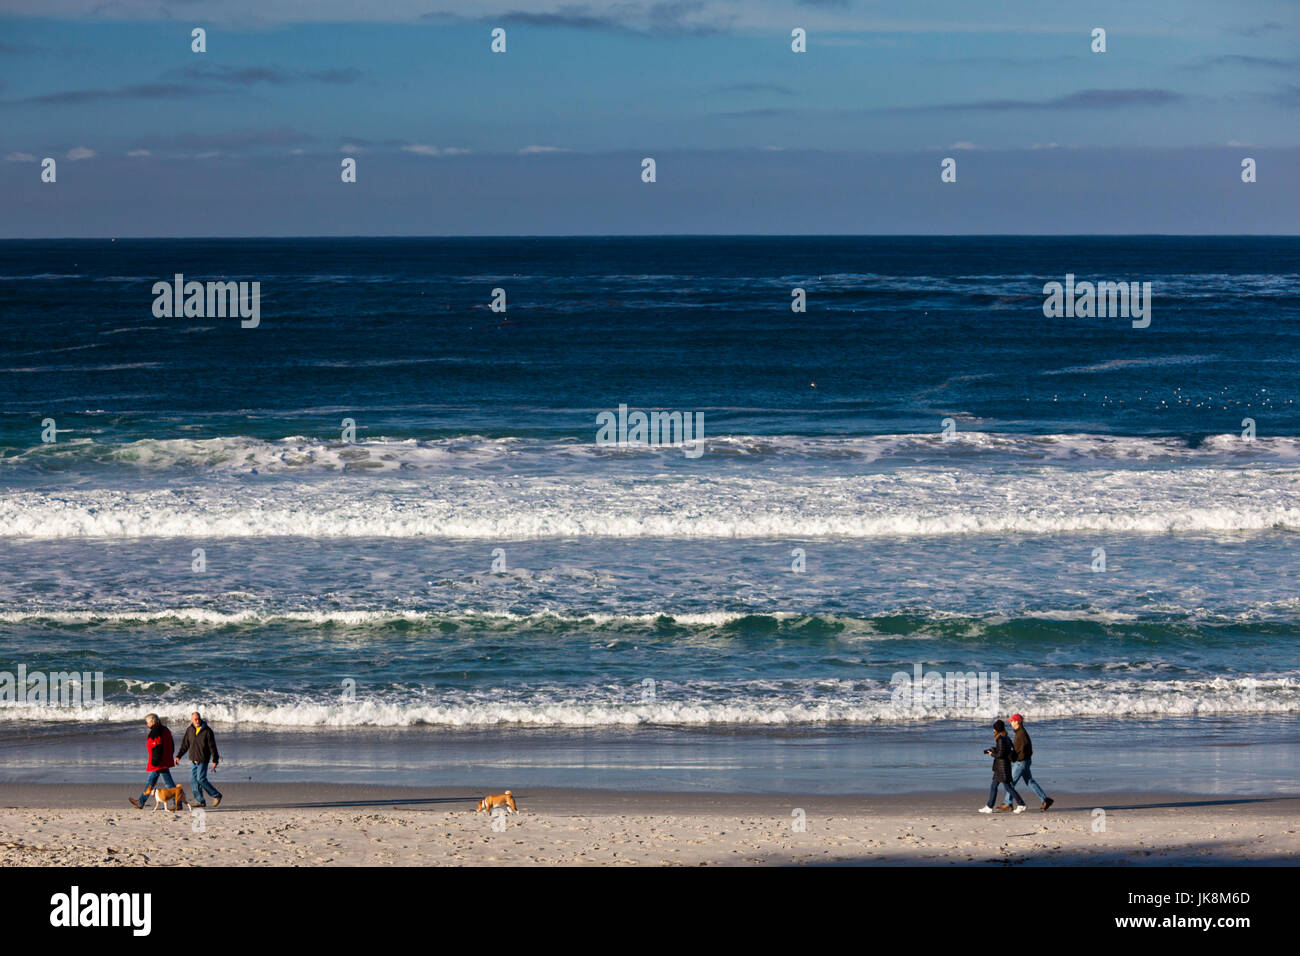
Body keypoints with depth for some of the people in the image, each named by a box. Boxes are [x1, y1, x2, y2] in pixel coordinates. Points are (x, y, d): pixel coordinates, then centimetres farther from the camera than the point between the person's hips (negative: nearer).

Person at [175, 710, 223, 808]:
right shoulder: (189, 730, 6)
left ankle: (216, 795, 0)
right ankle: (200, 801, 10)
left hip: (203, 759, -6)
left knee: (201, 779, -14)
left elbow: (212, 747, -8)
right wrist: (178, 756, 3)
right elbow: (184, 745, 12)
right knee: (193, 780, 2)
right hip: (193, 760, 6)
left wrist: (215, 761, -11)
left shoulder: (207, 730, -8)